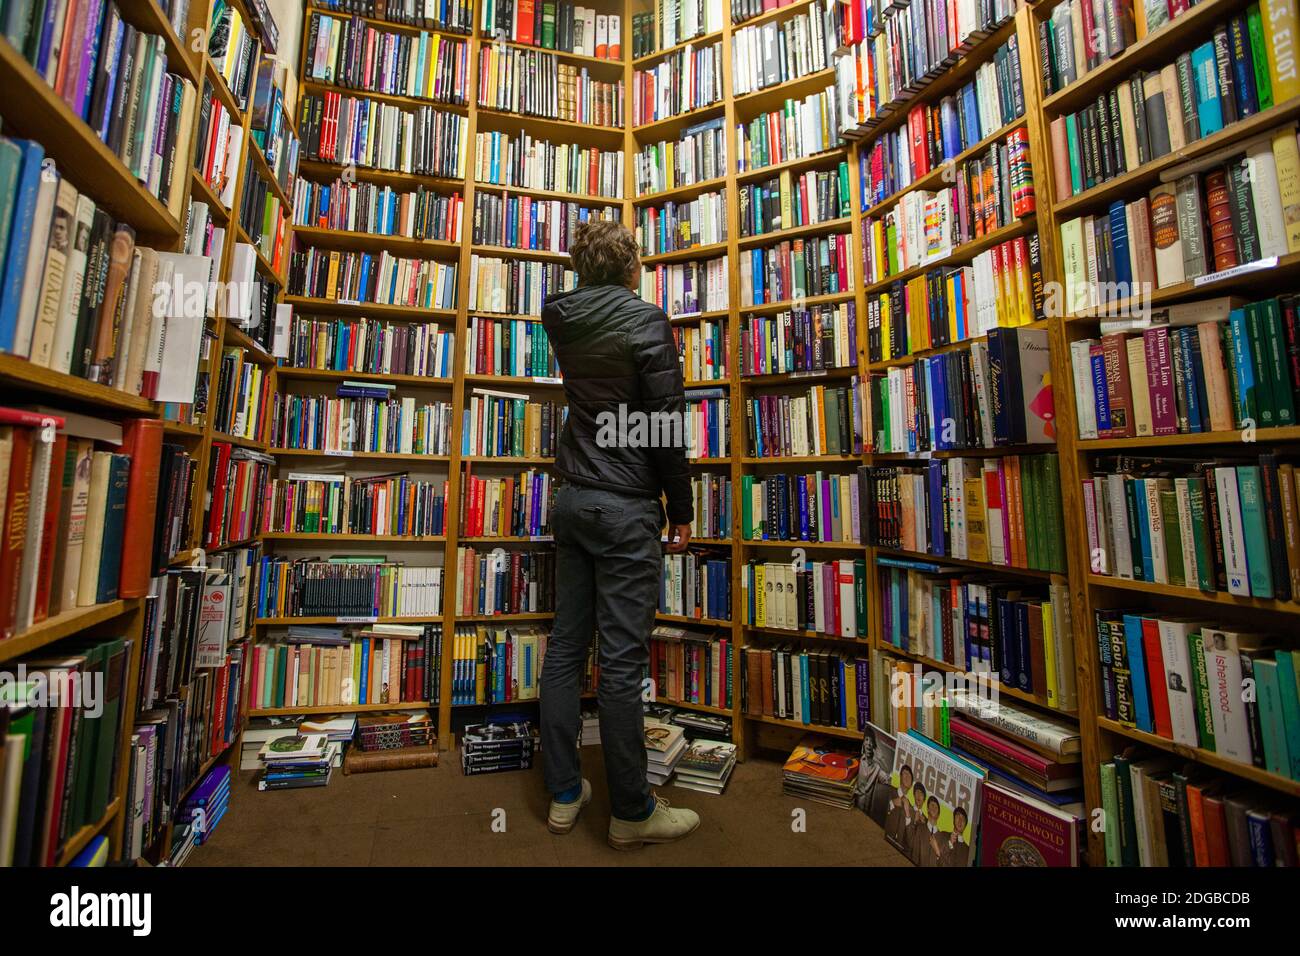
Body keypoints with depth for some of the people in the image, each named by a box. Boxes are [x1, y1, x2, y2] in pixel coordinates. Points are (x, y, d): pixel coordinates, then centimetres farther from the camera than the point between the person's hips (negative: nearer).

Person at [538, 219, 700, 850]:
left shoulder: (562, 319, 9)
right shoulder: (646, 319, -8)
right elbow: (667, 424, -12)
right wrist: (681, 512, -4)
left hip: (571, 500, 7)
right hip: (626, 507, -7)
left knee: (565, 649, 12)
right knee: (622, 662, 1)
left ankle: (564, 795, 27)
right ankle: (632, 814, 19)